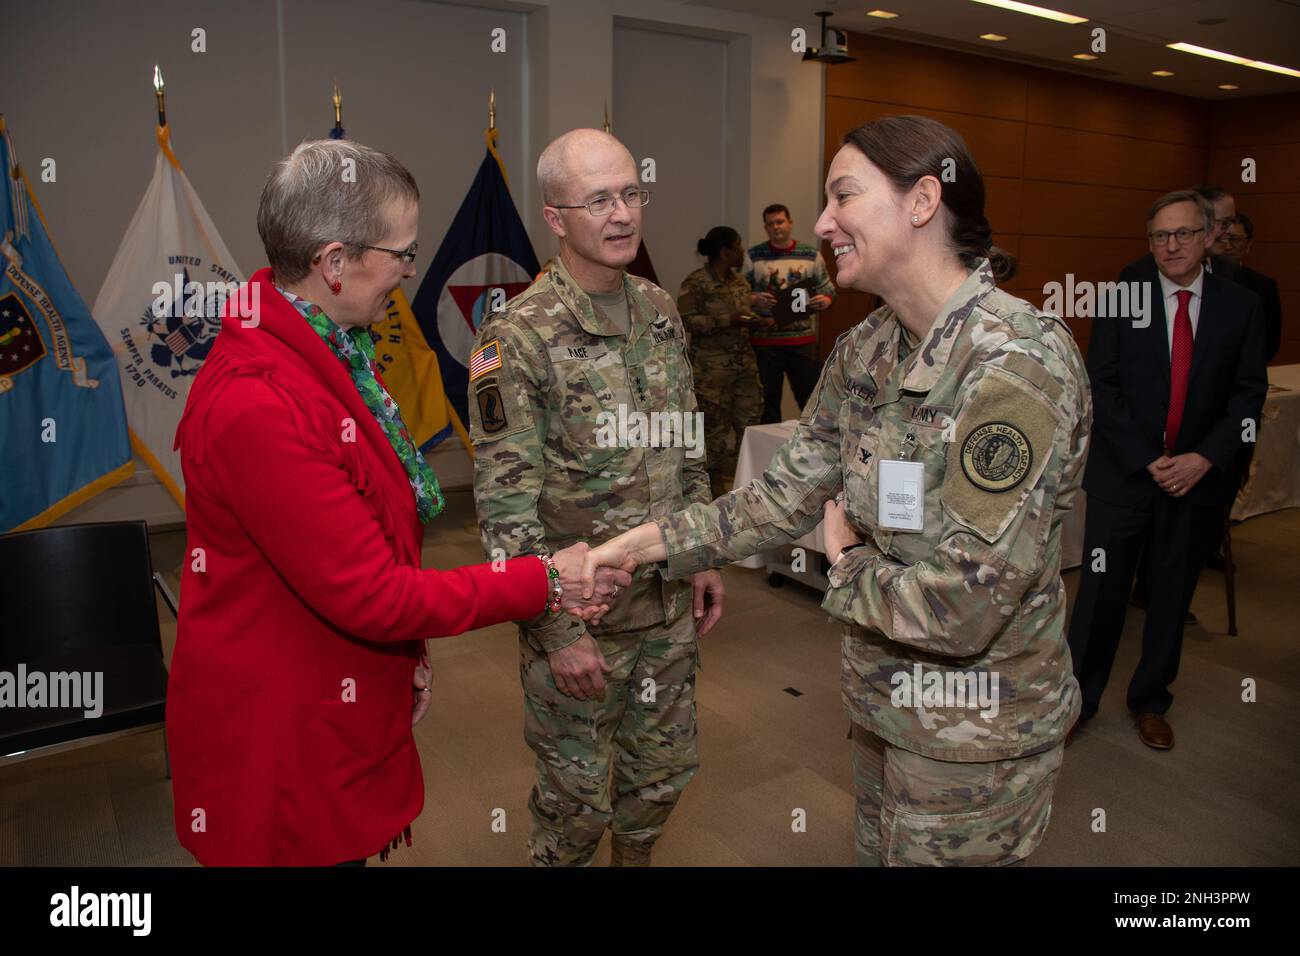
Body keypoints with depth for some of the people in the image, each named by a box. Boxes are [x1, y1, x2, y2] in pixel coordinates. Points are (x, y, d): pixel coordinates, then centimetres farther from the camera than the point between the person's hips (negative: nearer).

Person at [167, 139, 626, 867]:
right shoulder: (257, 406, -29)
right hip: (284, 737, -8)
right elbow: (369, 594, -25)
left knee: (348, 846, 23)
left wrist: (407, 649, 9)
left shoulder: (329, 349, 2)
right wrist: (543, 583, -17)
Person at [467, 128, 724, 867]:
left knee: (666, 772, 21)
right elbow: (506, 505, -17)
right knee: (578, 796, 12)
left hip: (670, 606, 6)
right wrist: (558, 631, -18)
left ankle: (636, 860, 47)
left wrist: (704, 557, 10)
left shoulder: (662, 313, 4)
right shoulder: (518, 338, -16)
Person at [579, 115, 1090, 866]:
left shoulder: (1019, 361, -26)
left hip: (975, 736, -7)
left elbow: (966, 605, -28)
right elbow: (789, 492, 2)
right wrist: (648, 542, -3)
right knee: (877, 851, 26)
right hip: (885, 699, 7)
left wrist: (849, 565, -11)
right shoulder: (865, 351, -2)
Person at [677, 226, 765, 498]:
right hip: (711, 367, -7)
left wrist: (762, 320, 1)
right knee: (715, 423, 0)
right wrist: (728, 321, -22)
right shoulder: (695, 282, -11)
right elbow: (686, 321, -18)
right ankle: (715, 480, 13)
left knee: (750, 417, 8)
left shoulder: (739, 280, 13)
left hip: (745, 361, 7)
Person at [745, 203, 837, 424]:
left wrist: (825, 301, -10)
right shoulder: (753, 257, 3)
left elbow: (828, 288, 12)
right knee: (768, 400, 8)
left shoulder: (811, 255, 8)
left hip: (803, 340, 1)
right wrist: (754, 300, -19)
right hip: (764, 341, -1)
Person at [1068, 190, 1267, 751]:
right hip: (1123, 473, -1)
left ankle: (1150, 702, 31)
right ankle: (1079, 698, 19)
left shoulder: (1240, 306, 3)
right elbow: (1101, 386, -5)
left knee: (1171, 597, 13)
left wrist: (1204, 458, -13)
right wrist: (1146, 458, -12)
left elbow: (1248, 395, 1)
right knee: (1100, 591, 2)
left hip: (1198, 478, 2)